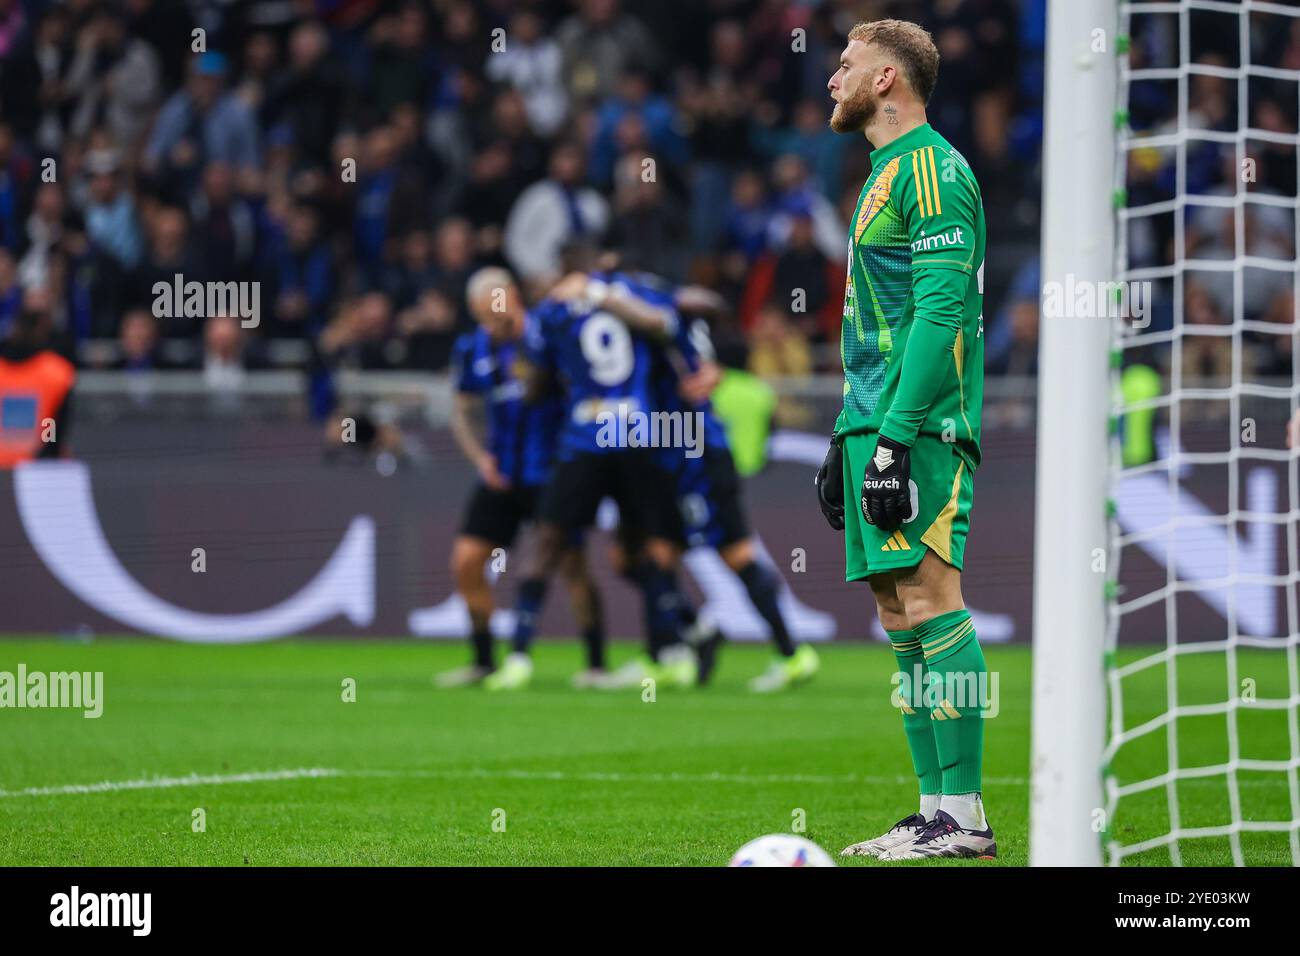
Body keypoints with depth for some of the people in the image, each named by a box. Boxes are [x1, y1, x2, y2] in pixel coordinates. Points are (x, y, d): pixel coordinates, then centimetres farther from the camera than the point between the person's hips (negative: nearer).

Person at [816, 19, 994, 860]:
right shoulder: (886, 177, 22)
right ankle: (936, 812, 9)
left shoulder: (933, 170, -9)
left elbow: (940, 312, -18)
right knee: (900, 618, 8)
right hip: (878, 425, 10)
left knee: (930, 602, -13)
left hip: (923, 425, -10)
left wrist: (895, 437, -22)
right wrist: (848, 438, 25)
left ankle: (965, 816, -15)